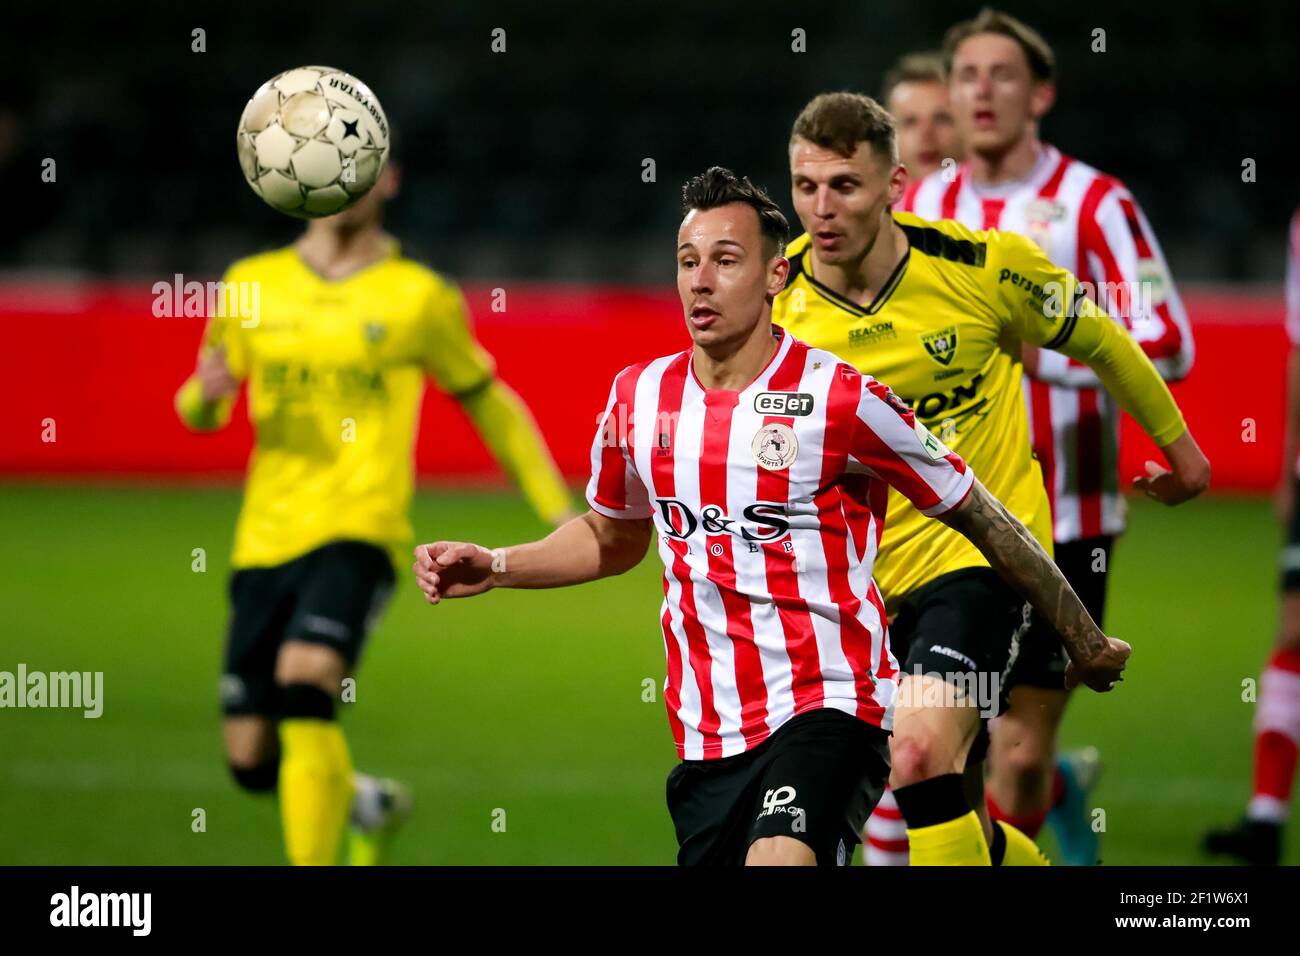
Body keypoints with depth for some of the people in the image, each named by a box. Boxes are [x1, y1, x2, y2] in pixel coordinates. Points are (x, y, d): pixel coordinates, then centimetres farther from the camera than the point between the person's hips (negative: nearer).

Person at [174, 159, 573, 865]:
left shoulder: (419, 297, 3)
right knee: (252, 761, 2)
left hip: (359, 533, -4)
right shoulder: (252, 285, 10)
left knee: (305, 679, -30)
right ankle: (366, 804, 34)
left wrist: (559, 511, 11)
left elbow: (488, 403, 15)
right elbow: (202, 413, 20)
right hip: (265, 538, 4)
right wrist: (205, 394, -5)